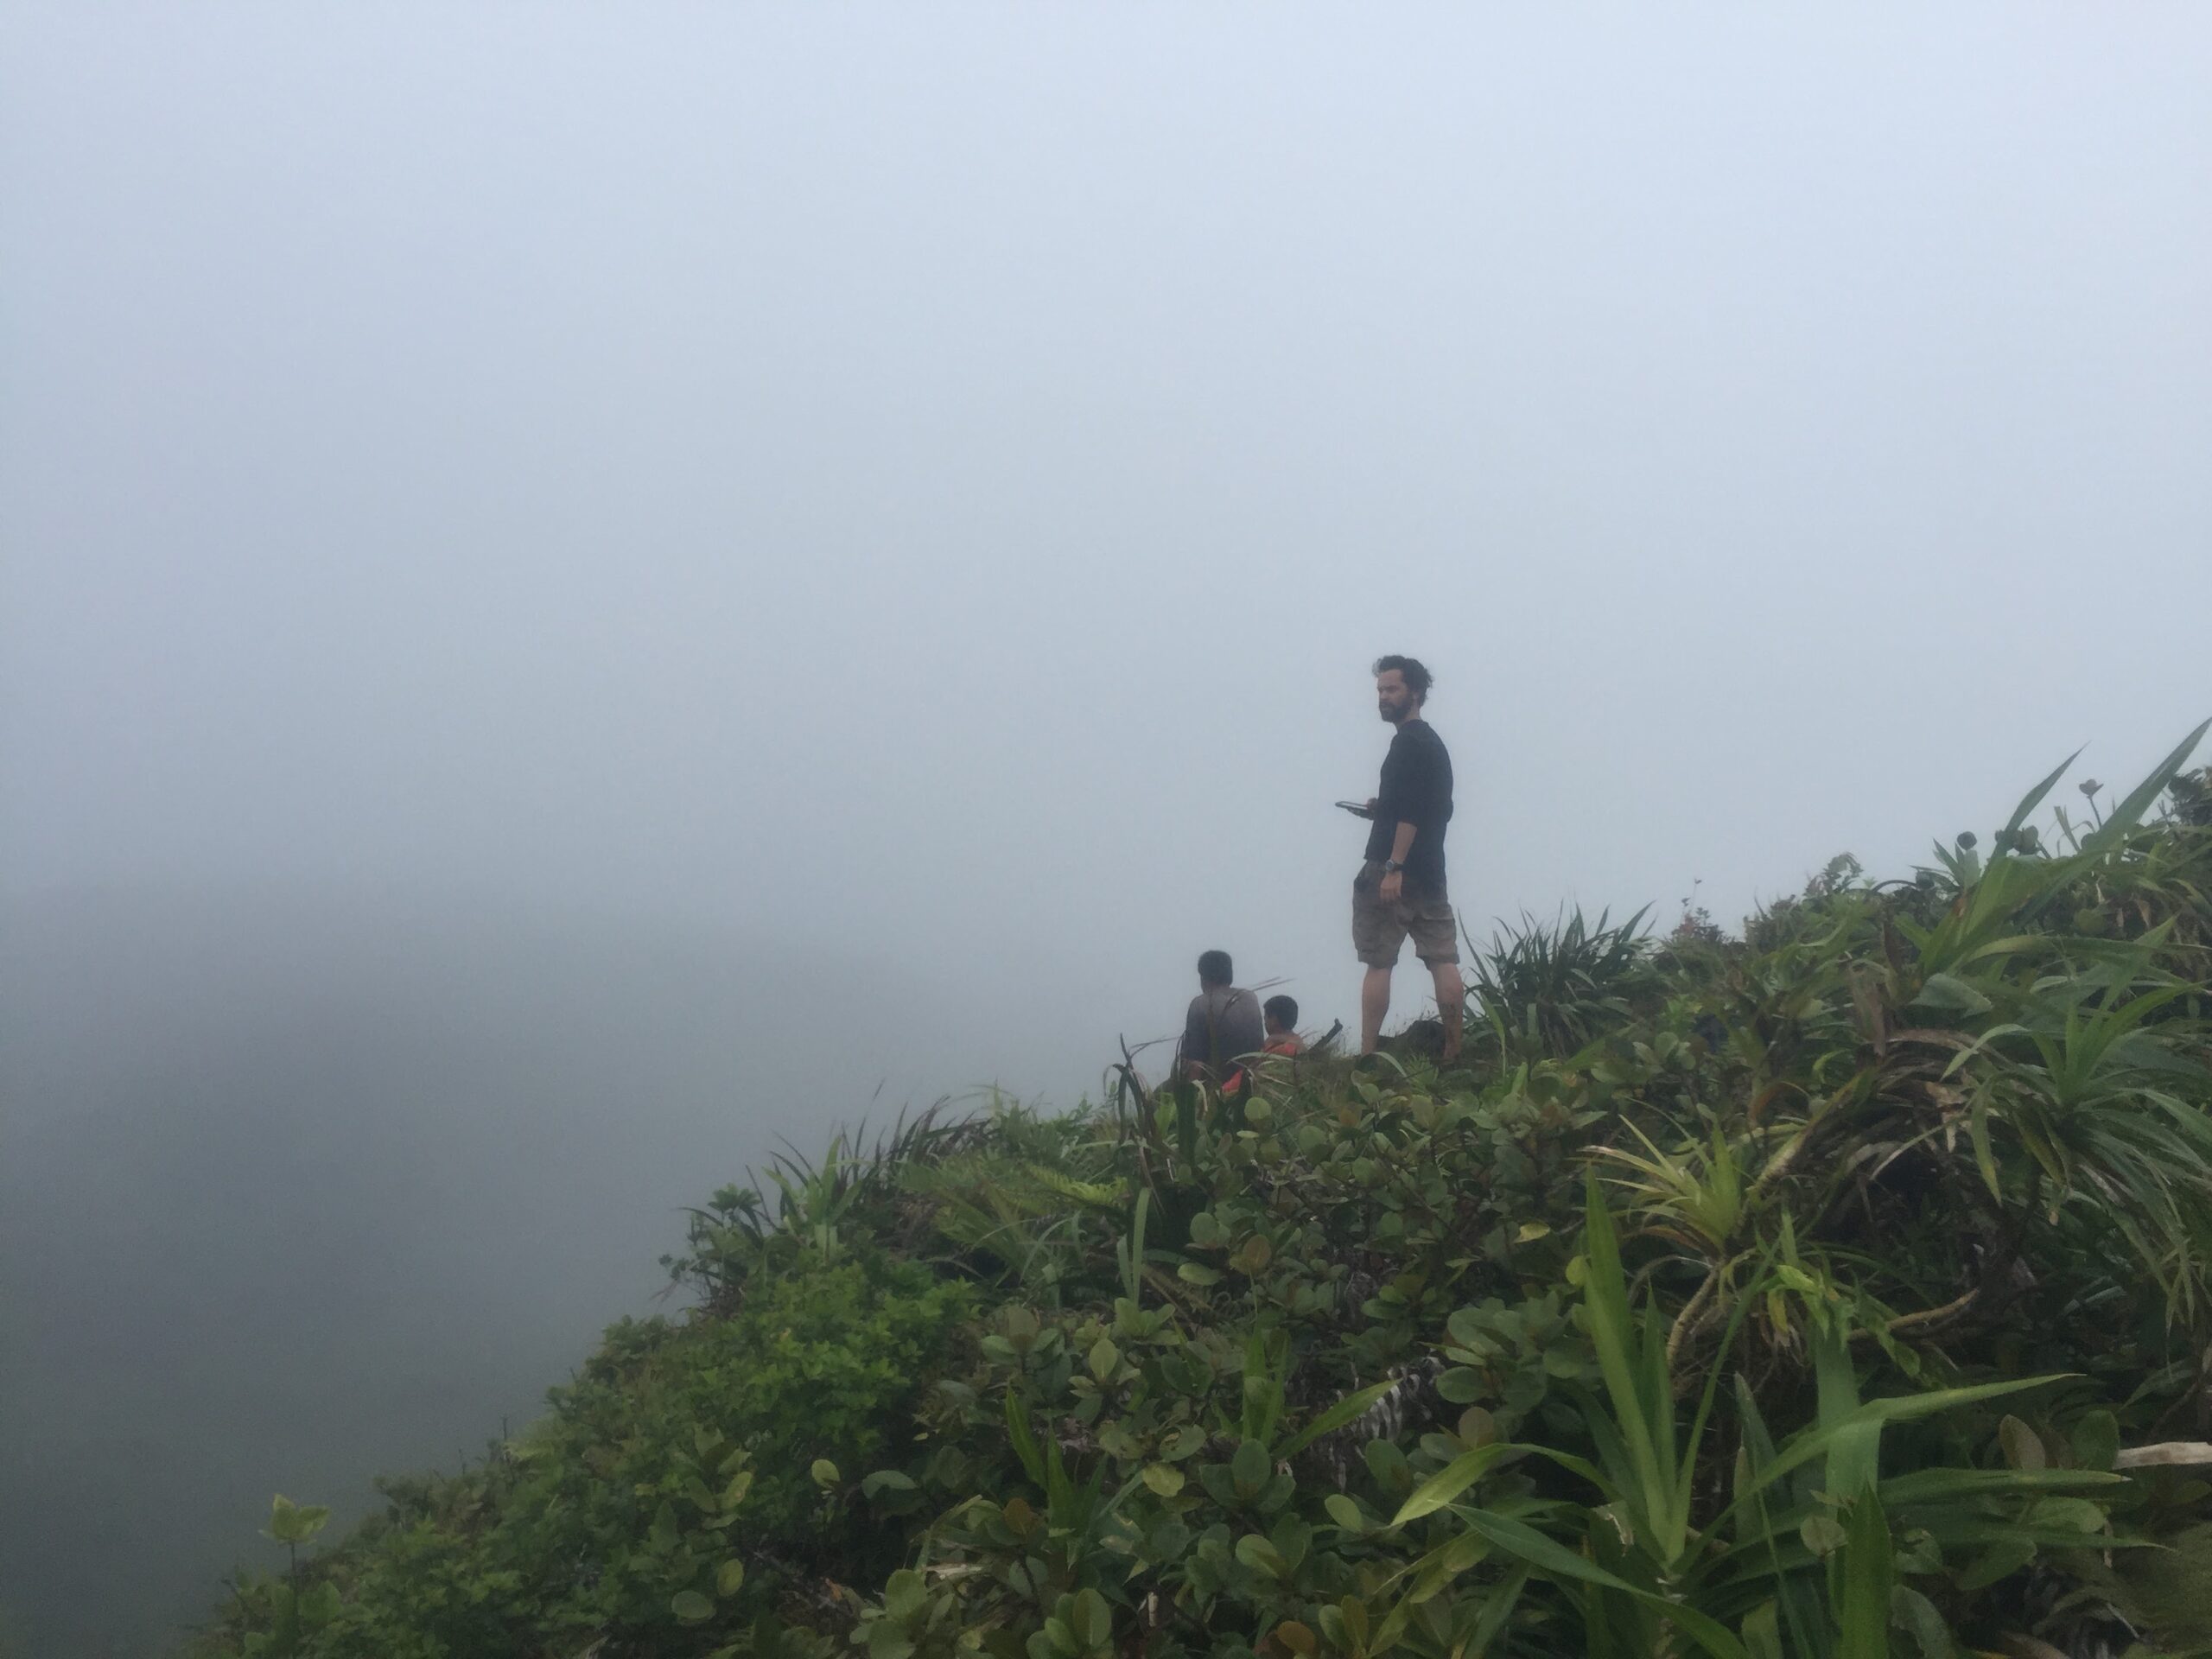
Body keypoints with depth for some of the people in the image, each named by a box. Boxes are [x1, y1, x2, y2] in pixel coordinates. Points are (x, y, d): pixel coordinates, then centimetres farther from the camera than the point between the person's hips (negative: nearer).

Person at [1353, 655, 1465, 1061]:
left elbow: (1412, 809, -20)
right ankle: (1454, 1051, 0)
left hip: (1395, 871, -9)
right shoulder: (1434, 743, 21)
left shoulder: (1410, 742, -9)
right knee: (1443, 960, 3)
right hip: (1430, 872, 9)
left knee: (1378, 963, -6)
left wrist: (1393, 867, -24)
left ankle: (1368, 1055, -7)